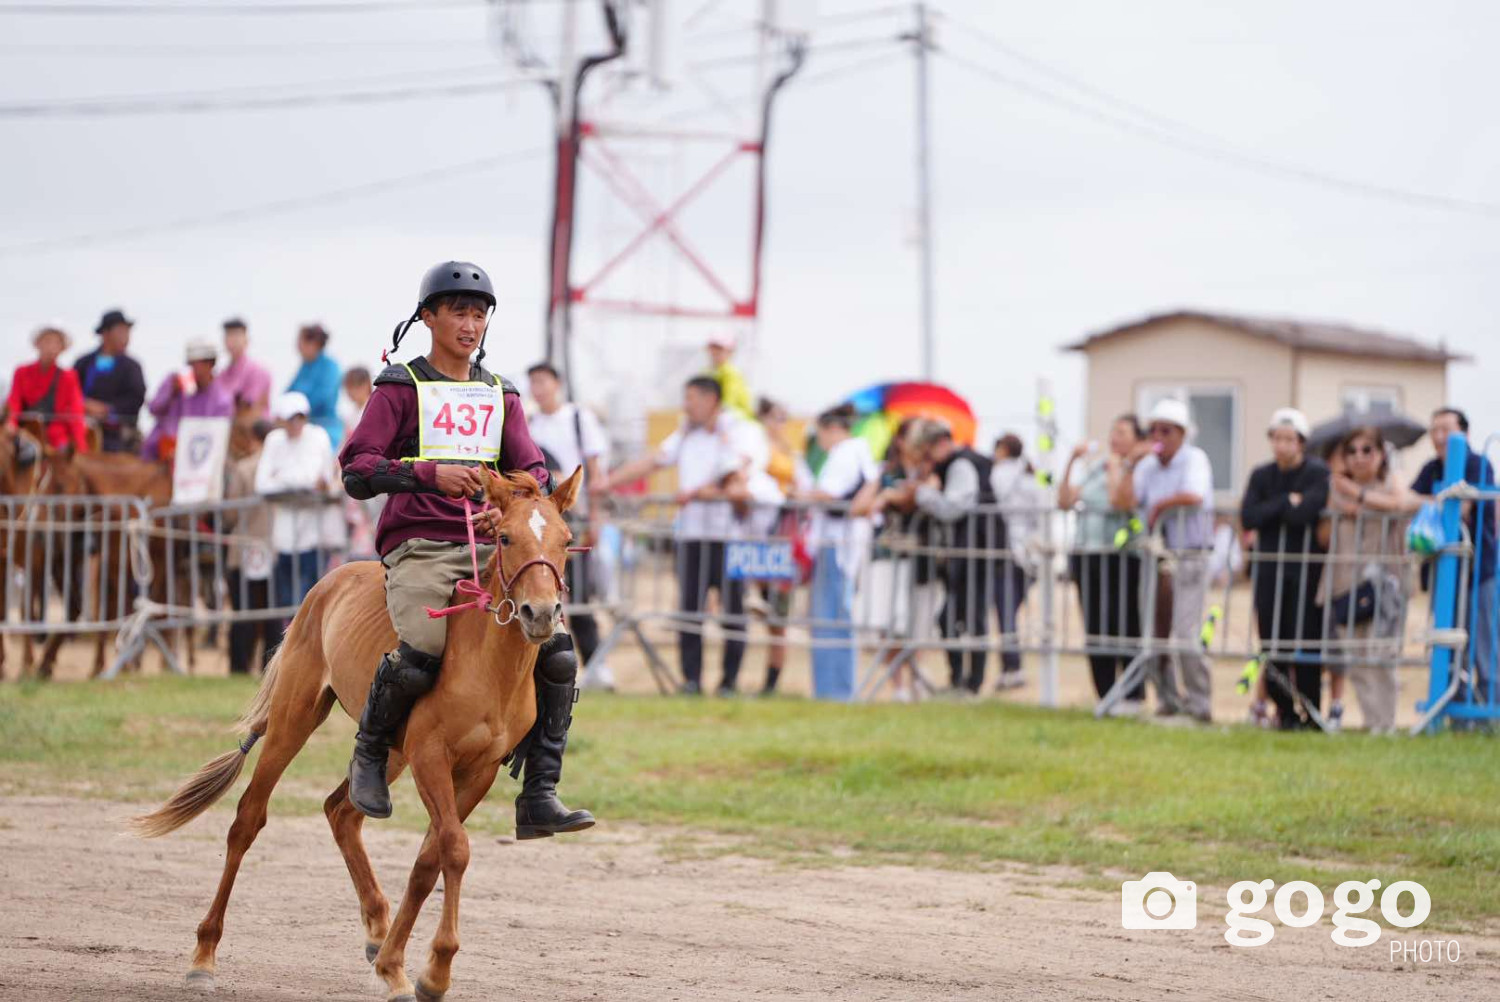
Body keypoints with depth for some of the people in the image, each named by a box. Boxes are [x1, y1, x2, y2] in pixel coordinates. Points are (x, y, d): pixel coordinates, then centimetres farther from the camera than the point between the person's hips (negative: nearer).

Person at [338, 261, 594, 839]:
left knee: (557, 654, -15)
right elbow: (356, 471, -5)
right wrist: (432, 474, -21)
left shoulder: (501, 396, 20)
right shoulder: (400, 389, 6)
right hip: (418, 547, -5)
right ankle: (370, 752, -2)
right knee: (422, 653, -31)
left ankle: (538, 798, -9)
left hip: (489, 547, 5)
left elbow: (534, 473, 11)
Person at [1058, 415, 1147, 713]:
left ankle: (1133, 696, 2)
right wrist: (1071, 462, 6)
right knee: (1095, 630, 7)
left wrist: (1115, 469, -10)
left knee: (1124, 628, -4)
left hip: (1120, 559, -7)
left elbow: (1120, 503, -21)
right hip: (1086, 555, 7)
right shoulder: (1095, 467, 14)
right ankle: (1106, 696, 13)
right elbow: (1065, 501, 11)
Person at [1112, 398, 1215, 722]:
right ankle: (1169, 701, 17)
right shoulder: (1148, 465, 12)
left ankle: (1199, 705, -7)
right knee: (1157, 635, 7)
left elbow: (1193, 495, -22)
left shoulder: (1195, 459, -4)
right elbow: (1121, 501, 2)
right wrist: (1131, 465, -5)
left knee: (1184, 637, -14)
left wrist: (1159, 506, -8)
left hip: (1188, 558, -6)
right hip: (1154, 558, 6)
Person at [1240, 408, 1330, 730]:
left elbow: (1305, 513, -18)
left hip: (1305, 567, -4)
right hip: (1269, 567, 4)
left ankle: (1310, 712, 3)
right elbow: (1248, 517, -3)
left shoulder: (1318, 474, -2)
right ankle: (1284, 707, 14)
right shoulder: (1261, 476, 11)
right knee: (1271, 643, 3)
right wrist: (1286, 502, -9)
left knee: (1305, 641, -5)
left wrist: (1270, 511, -5)